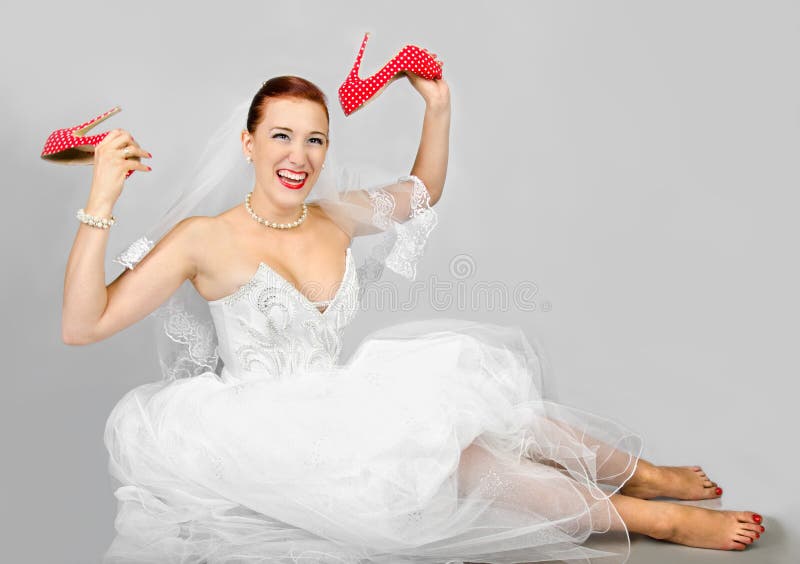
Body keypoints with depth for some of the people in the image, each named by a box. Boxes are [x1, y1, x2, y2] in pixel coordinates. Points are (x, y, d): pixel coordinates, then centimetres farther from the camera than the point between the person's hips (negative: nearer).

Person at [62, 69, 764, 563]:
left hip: (340, 414, 6)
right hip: (271, 439, -5)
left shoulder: (334, 221, 6)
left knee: (471, 383, -21)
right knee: (437, 447, -29)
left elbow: (422, 193, 24)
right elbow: (82, 325, -13)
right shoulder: (205, 238, -8)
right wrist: (100, 204, -23)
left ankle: (640, 472, -4)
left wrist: (438, 107, 10)